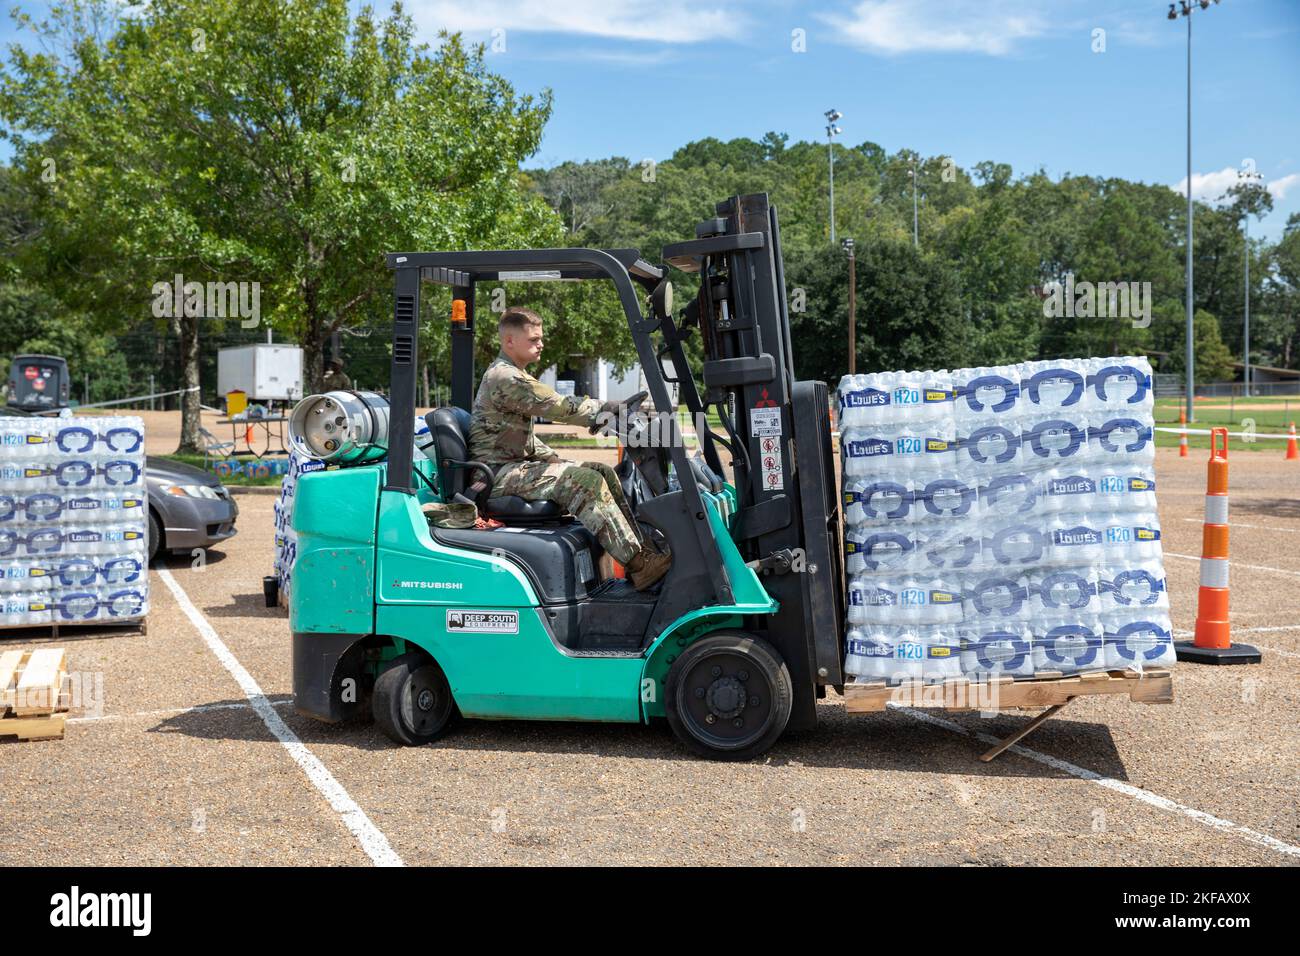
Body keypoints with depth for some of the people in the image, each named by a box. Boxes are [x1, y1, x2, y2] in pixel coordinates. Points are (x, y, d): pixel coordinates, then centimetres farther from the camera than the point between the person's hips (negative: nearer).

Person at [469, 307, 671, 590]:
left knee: (603, 472, 0)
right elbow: (556, 406, -19)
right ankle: (638, 565, -29)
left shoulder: (514, 375, 20)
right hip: (501, 475, -10)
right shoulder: (503, 377, -15)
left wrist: (554, 460, 11)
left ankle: (640, 549, -5)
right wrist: (603, 408, -10)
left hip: (519, 463, 10)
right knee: (585, 481, -26)